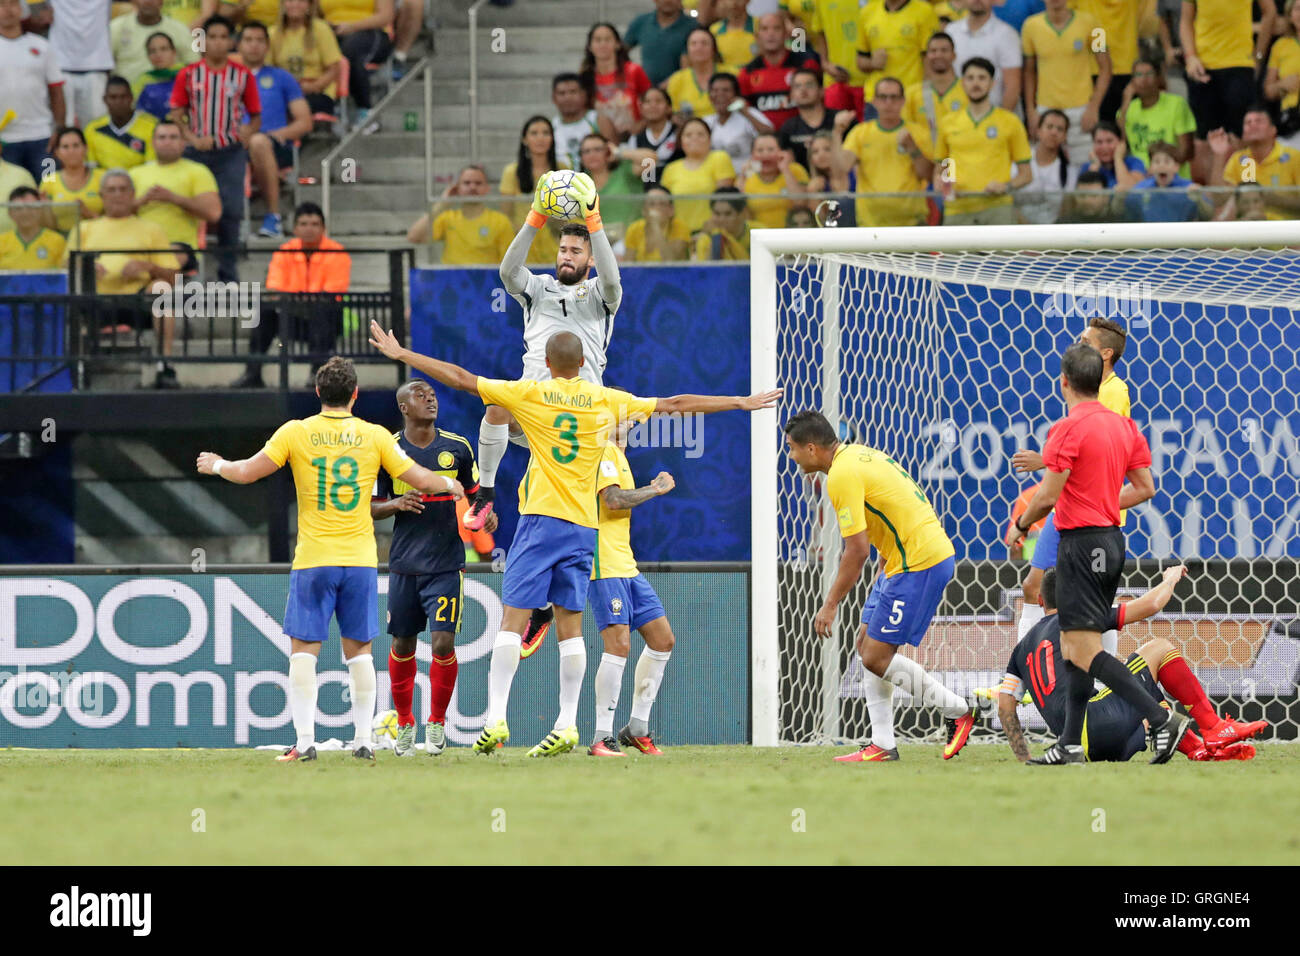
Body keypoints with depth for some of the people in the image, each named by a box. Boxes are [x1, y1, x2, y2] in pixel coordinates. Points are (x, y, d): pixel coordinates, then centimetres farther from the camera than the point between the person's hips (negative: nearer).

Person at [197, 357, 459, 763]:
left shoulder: (296, 433, -3)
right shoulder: (374, 436, 1)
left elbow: (246, 472, -2)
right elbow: (420, 479, 5)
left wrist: (216, 465, 20)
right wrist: (449, 484, 27)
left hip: (313, 561, -1)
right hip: (360, 559, 1)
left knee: (304, 650, 2)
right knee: (359, 649, 9)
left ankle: (304, 740, -5)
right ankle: (363, 739, 7)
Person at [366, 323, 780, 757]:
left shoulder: (530, 394, 1)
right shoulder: (607, 400, 7)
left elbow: (462, 379, 5)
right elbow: (674, 404, 16)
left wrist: (401, 354, 14)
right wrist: (742, 403, 26)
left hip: (541, 519, -3)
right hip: (583, 526, 3)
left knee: (513, 618, -4)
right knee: (570, 624, 5)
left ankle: (495, 720, -13)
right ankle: (567, 725, 1)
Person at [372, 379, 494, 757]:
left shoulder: (457, 448, 3)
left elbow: (474, 492, 16)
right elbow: (370, 507, 6)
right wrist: (396, 504, -15)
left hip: (446, 565, -1)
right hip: (404, 565, 1)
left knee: (443, 643, -10)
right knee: (403, 645, 7)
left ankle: (437, 722, 8)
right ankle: (404, 723, 24)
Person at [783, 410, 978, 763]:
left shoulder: (842, 476, -18)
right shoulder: (857, 455, 13)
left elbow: (857, 551, -20)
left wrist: (831, 605, -13)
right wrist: (884, 569, 26)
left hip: (920, 563, -10)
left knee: (876, 657, -7)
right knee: (867, 644, 11)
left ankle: (958, 711, 5)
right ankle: (882, 745, 11)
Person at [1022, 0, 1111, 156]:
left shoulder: (1087, 22, -3)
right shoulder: (1031, 26, 2)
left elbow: (1105, 68, 1)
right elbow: (1029, 71, 10)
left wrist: (1093, 108, -8)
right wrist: (1030, 111, 2)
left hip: (1081, 109, -1)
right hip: (1046, 107, 1)